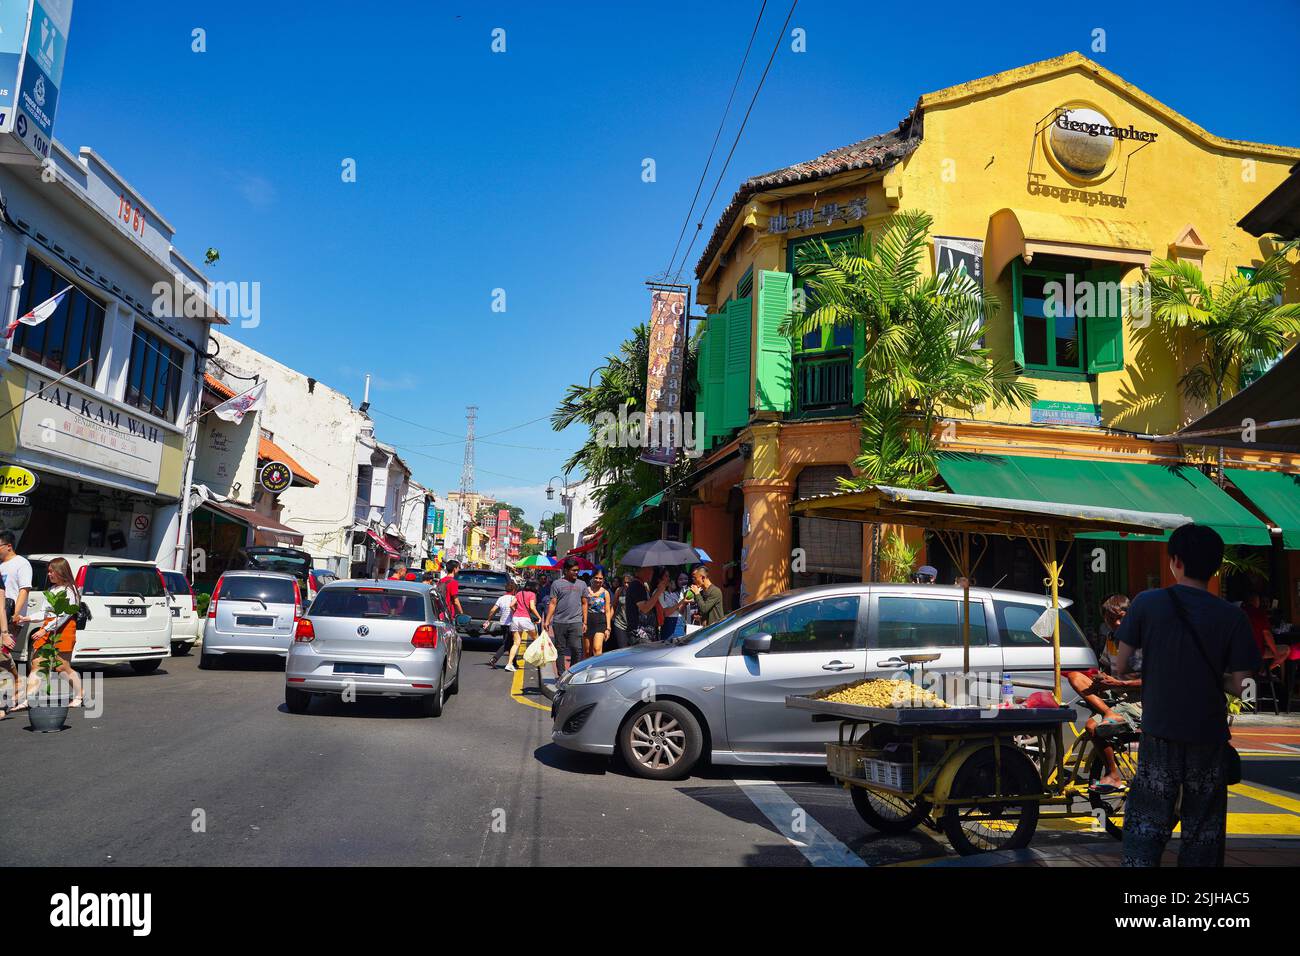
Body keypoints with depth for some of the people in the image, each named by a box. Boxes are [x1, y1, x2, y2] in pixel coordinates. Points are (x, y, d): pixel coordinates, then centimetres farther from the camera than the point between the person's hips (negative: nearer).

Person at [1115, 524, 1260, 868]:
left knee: (1145, 826, 8)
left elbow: (1120, 666, -7)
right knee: (1203, 833, 14)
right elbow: (1240, 685, -7)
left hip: (1159, 733, -1)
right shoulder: (1232, 617, -7)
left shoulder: (1146, 603, -9)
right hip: (1209, 736, 1)